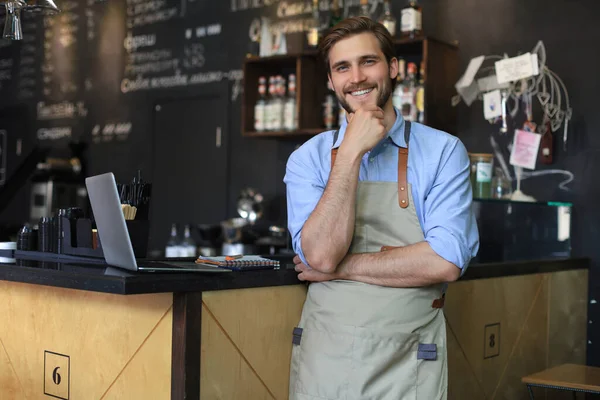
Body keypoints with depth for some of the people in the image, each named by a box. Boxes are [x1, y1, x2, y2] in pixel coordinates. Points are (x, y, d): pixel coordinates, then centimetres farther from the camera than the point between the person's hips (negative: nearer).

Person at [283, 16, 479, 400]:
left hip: (407, 366, -1)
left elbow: (446, 262, -16)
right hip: (324, 357, 2)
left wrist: (342, 267, -13)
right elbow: (321, 255, -14)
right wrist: (351, 152, -17)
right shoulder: (308, 158, 1)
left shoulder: (443, 151, -5)